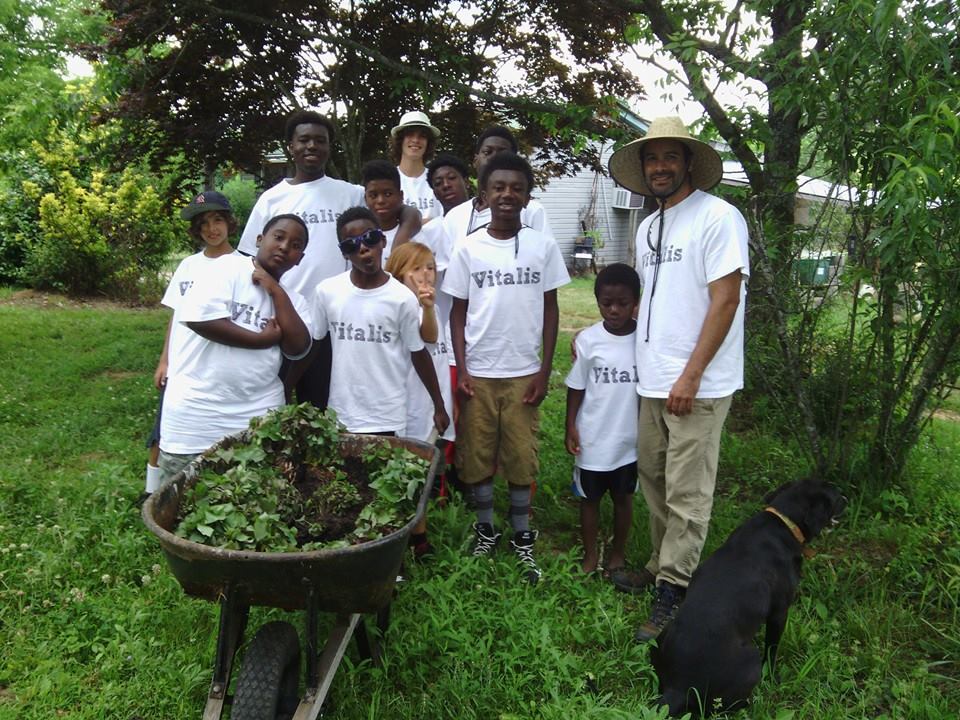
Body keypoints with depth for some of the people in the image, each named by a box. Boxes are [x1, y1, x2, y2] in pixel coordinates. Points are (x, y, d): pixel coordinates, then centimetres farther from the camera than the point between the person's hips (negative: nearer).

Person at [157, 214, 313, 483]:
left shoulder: (293, 299, 11)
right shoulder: (229, 267, -3)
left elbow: (297, 348, -6)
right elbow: (200, 318, -18)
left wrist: (275, 290, -7)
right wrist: (264, 339, -10)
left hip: (259, 414, 4)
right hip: (197, 411, -4)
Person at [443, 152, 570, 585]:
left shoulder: (543, 246, 2)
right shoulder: (469, 249, 1)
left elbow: (550, 309, 5)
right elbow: (458, 312, 4)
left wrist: (545, 370, 0)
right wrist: (461, 369, -3)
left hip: (523, 372, 0)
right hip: (477, 372, 1)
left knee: (521, 458, 5)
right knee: (476, 456, 7)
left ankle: (522, 537, 20)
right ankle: (485, 530, 25)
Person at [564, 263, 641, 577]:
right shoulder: (588, 340, -9)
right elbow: (576, 388, -1)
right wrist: (570, 427, -5)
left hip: (630, 439, 1)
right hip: (593, 438, 0)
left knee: (623, 497, 16)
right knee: (589, 497, 14)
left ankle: (618, 554, 35)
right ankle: (590, 555, 31)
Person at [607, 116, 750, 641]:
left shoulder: (717, 217, -9)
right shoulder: (647, 228, 16)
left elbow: (725, 301, -14)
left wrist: (689, 377, -17)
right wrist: (645, 370, 15)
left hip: (697, 386, -7)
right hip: (651, 382, 8)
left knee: (686, 494, -1)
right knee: (653, 481, 14)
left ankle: (671, 593, 8)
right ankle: (661, 568, 29)